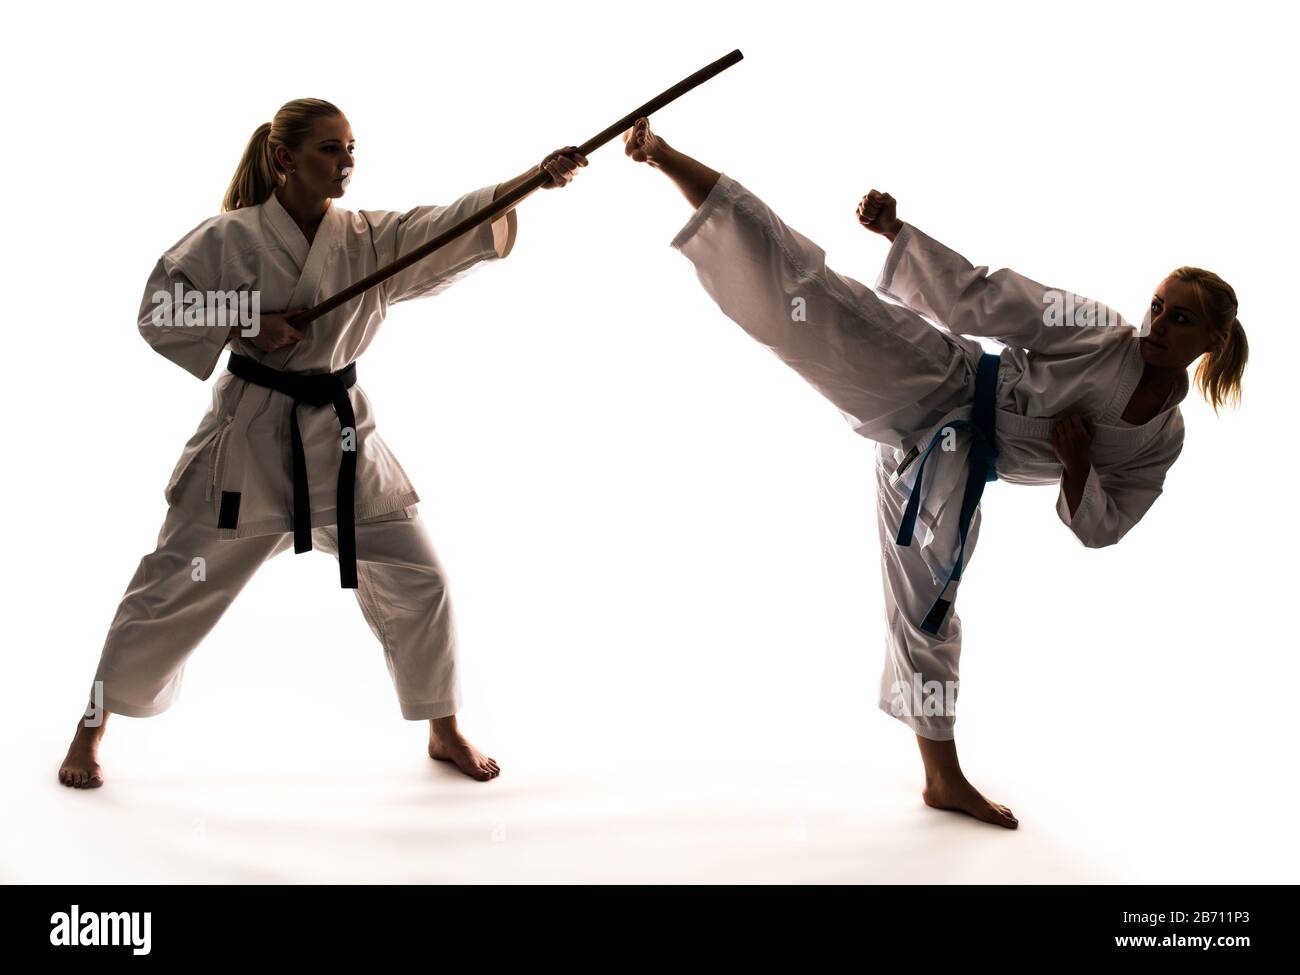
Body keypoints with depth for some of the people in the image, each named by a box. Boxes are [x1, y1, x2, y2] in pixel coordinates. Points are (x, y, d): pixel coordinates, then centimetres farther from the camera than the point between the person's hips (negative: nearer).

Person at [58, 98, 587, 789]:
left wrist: (535, 178, -29)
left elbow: (457, 224, -14)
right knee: (174, 588, 4)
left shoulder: (372, 239, -1)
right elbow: (158, 312, -2)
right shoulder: (231, 237, -7)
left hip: (341, 438, 3)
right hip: (249, 438, -3)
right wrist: (240, 325, -19)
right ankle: (94, 724, 26)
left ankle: (444, 731, 20)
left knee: (417, 583, 1)